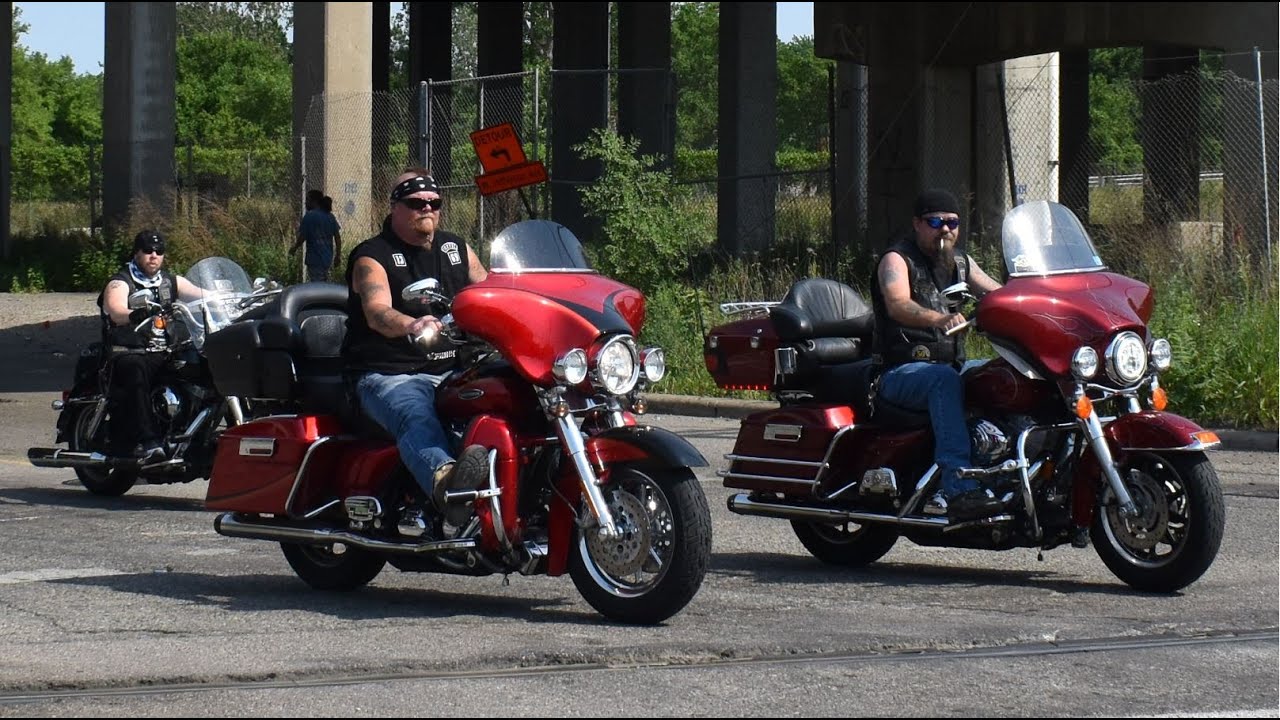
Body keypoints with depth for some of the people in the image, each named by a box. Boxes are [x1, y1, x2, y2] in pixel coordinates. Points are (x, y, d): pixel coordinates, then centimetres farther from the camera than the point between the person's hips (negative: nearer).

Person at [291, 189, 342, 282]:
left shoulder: (309, 216, -11)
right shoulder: (330, 217, 9)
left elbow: (302, 237, -11)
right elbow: (338, 237, 10)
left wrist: (294, 248, 6)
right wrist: (338, 255, 17)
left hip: (315, 259, -7)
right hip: (328, 259, 7)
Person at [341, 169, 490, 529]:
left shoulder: (456, 249, 22)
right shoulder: (372, 256, 2)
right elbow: (376, 312, -17)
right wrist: (412, 325, -40)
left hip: (454, 371, 7)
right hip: (390, 375, -7)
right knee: (417, 418, -40)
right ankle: (445, 480, -72)